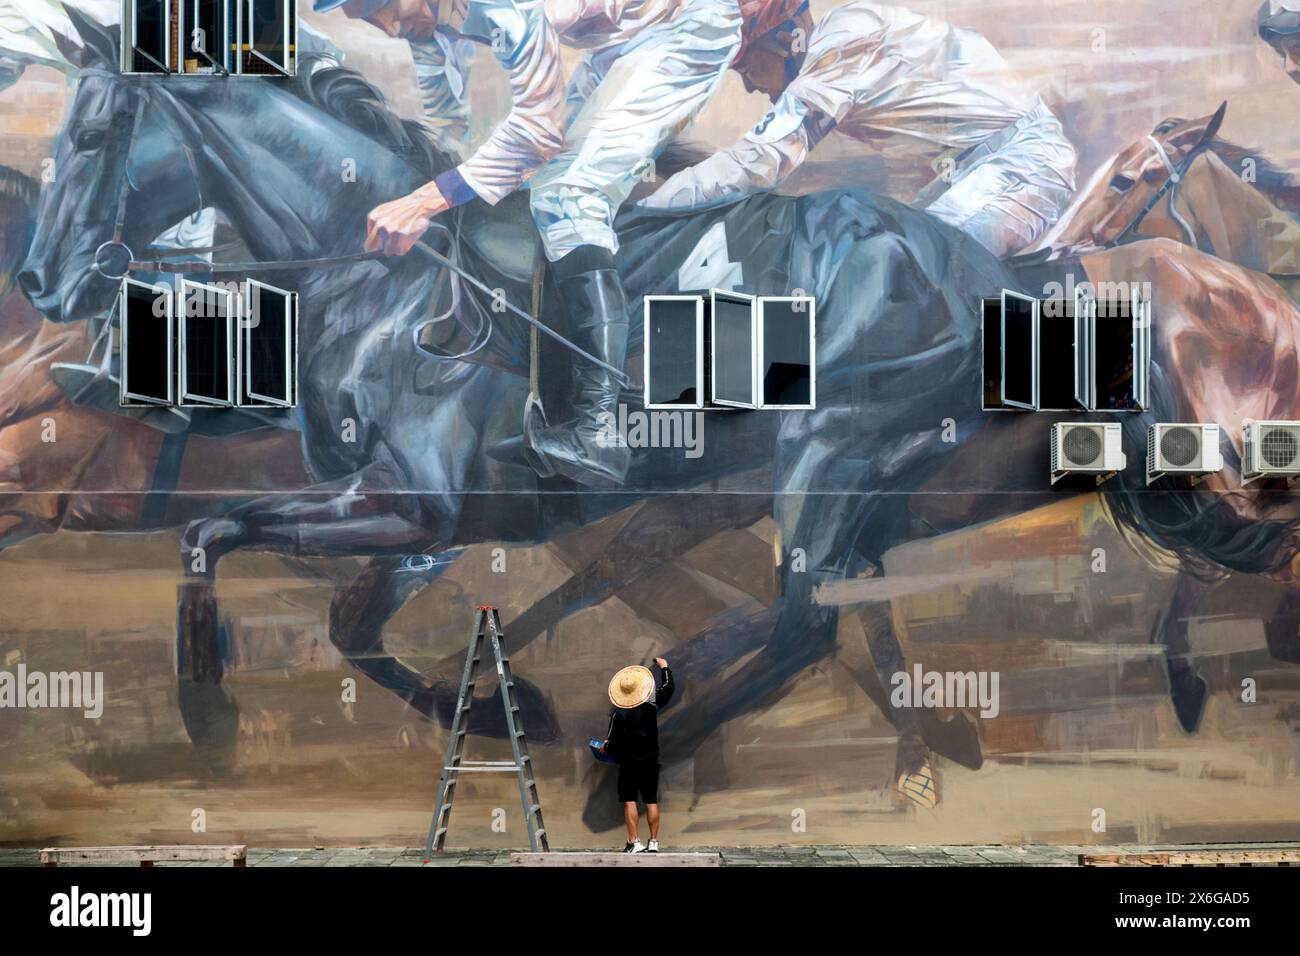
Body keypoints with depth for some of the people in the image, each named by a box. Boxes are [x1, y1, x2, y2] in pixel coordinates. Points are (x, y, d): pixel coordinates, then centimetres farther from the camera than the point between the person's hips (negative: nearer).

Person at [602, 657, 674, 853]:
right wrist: (664, 666, 21)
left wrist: (607, 747, 11)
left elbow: (614, 742, -11)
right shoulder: (652, 705, -7)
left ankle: (634, 842, -4)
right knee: (651, 801, 9)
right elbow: (668, 688, 8)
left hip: (629, 763, -3)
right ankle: (654, 842, 10)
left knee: (630, 801, 1)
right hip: (651, 761, 3)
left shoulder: (618, 714, -14)